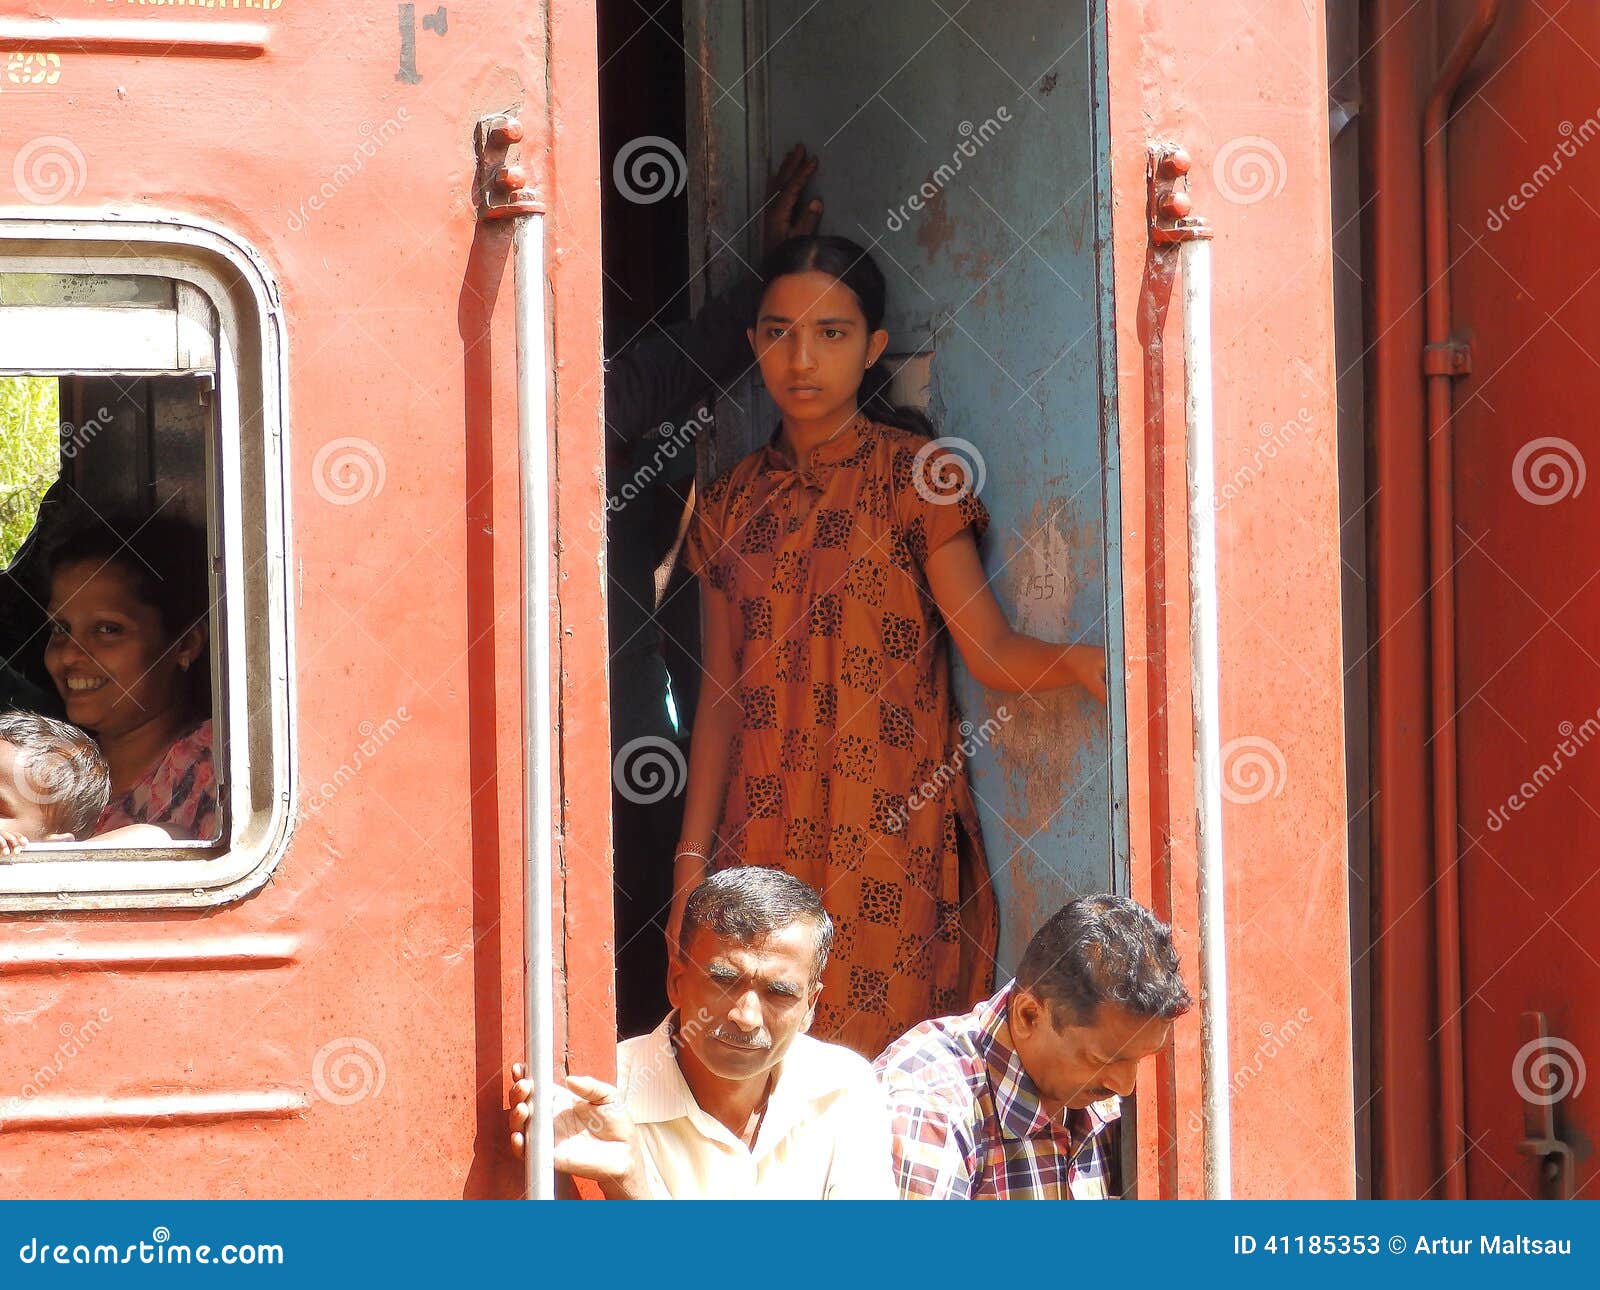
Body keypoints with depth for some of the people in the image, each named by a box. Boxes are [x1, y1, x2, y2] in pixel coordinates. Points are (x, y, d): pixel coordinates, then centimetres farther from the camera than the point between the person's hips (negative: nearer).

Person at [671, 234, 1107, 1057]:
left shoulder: (914, 475, 1)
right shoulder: (734, 503, 13)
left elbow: (990, 649, -7)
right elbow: (721, 699, 13)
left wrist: (1088, 664, -27)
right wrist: (692, 862, 6)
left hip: (891, 835, -4)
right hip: (767, 841, 4)